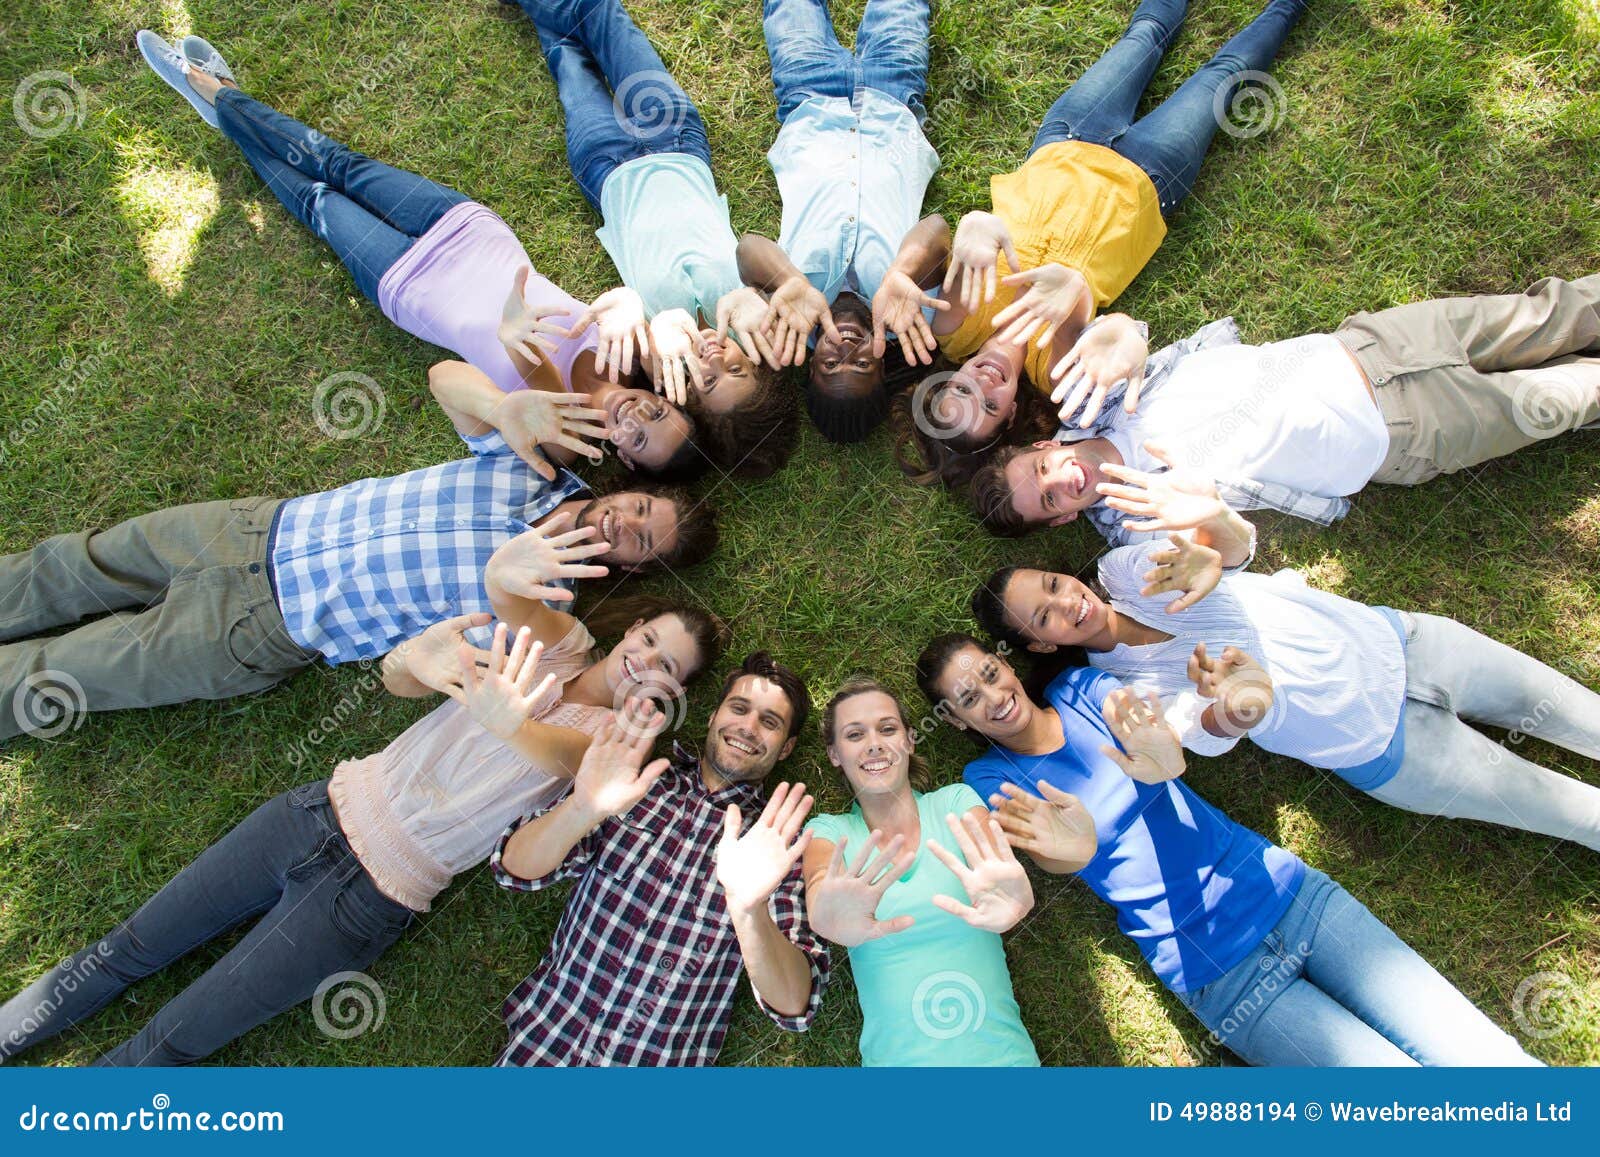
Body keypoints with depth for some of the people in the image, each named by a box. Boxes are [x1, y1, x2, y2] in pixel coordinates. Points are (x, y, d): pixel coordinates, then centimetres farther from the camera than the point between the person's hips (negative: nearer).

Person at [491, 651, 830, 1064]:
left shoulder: (779, 846, -3)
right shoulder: (638, 785, 0)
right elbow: (515, 868, -6)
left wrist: (748, 909, -29)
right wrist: (583, 809, -25)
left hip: (668, 1060, 0)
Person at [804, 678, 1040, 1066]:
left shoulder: (955, 802, 6)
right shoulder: (829, 831, 5)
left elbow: (994, 866, -11)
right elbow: (820, 889, -14)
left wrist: (1015, 899, -32)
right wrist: (828, 916, -34)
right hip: (897, 1057, 0)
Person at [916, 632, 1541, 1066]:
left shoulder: (1078, 687, -1)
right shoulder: (991, 777, -7)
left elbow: (1147, 717, -18)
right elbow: (1047, 854, -23)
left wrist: (1162, 754, -42)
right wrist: (1074, 845, -47)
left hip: (1286, 890, 3)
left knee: (1496, 1058, 1)